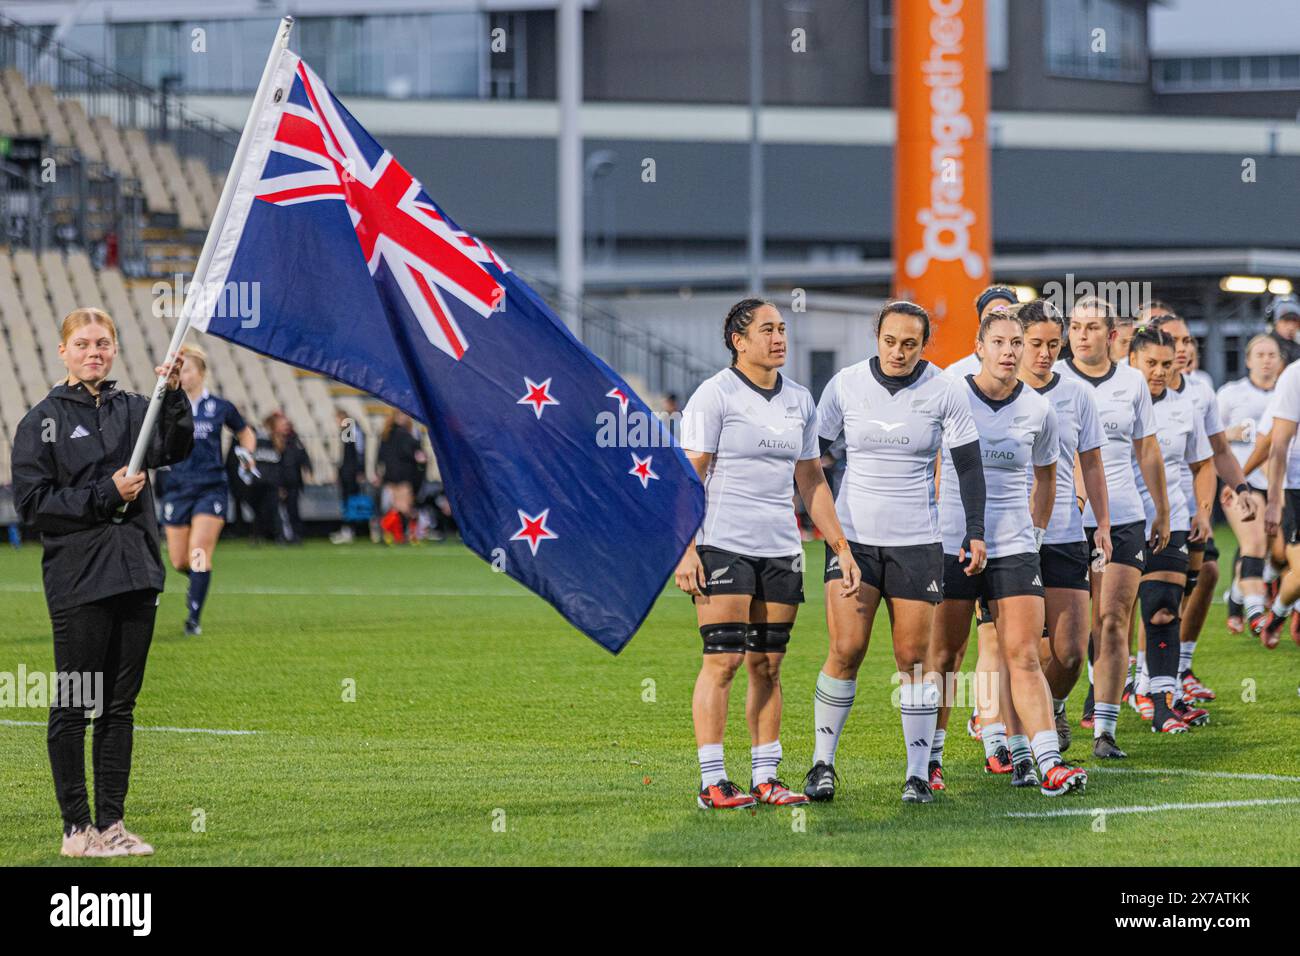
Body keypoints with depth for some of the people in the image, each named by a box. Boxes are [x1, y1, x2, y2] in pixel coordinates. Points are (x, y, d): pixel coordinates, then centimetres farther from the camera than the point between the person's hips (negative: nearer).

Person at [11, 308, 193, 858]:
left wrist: (174, 397, -19)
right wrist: (104, 496, -14)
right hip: (77, 579, -5)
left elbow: (174, 449, -4)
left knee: (120, 705, 8)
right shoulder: (43, 420, -1)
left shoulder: (133, 410, 12)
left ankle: (111, 822, 13)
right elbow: (31, 501, -7)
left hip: (135, 575, 5)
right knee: (73, 707, -1)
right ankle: (76, 827, 4)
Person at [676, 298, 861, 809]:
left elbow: (812, 481, 19)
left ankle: (765, 778, 10)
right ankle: (713, 783, -6)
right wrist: (686, 550, -15)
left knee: (767, 666, 6)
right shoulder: (714, 395, -5)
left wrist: (841, 548, 13)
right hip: (723, 546, -6)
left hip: (781, 549, 6)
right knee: (723, 661, -8)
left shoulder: (799, 400, 14)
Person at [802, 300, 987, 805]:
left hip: (916, 541, 0)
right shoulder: (845, 385, -2)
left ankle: (919, 773, 6)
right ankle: (822, 762, 2)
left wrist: (975, 532, -3)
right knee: (846, 650, -10)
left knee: (913, 657, -1)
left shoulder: (943, 393, -2)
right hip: (852, 536, 0)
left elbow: (969, 464, 3)